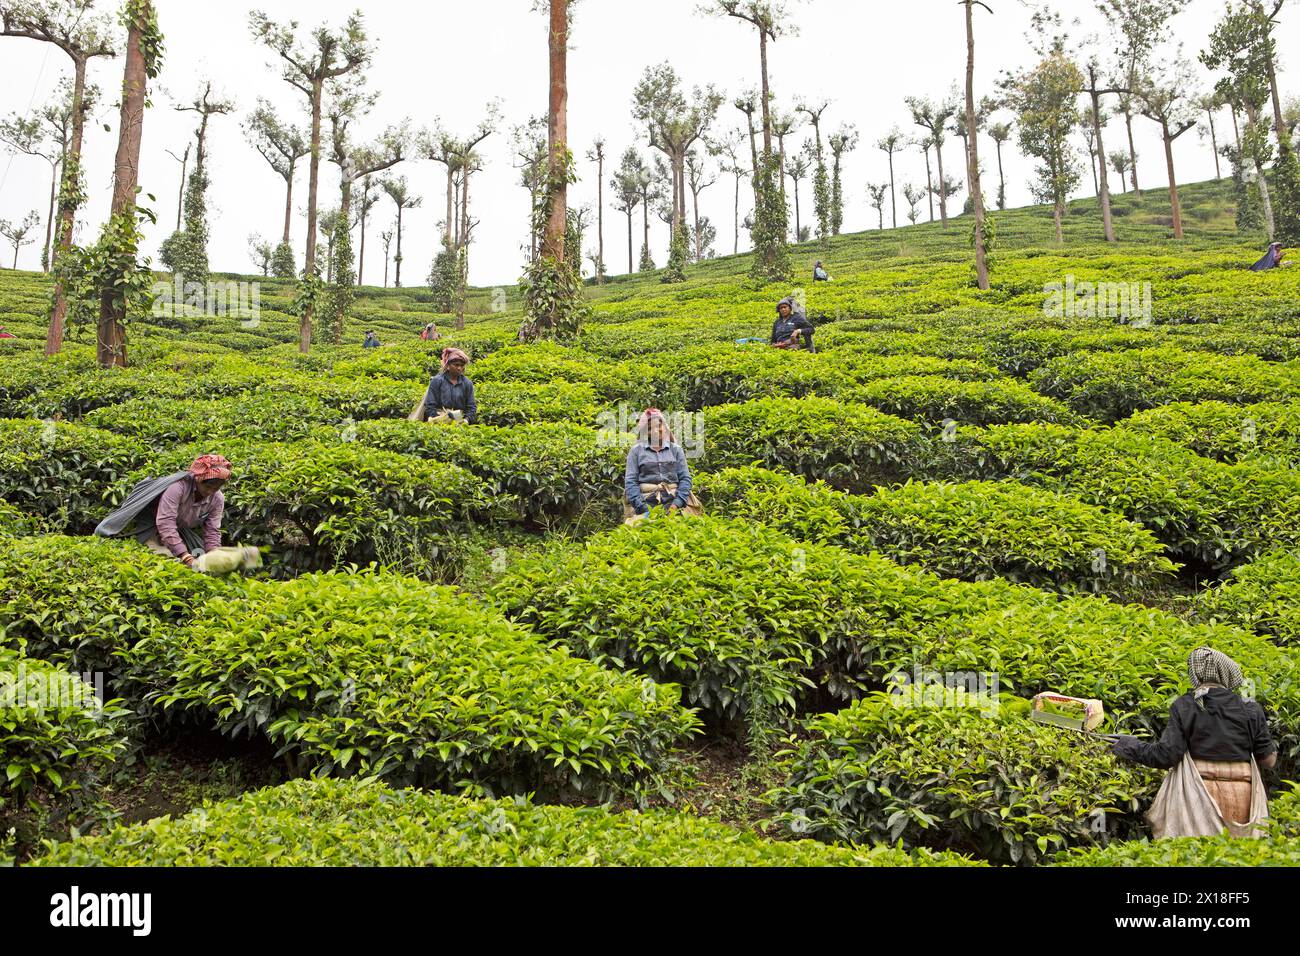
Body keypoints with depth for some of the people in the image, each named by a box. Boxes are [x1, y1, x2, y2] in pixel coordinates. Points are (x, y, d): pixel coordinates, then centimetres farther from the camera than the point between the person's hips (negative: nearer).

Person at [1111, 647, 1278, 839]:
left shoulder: (1184, 706, -6)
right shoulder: (1250, 710, -1)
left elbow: (1167, 755, -9)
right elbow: (1268, 760, 3)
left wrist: (1132, 748, 7)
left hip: (1198, 794, -2)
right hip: (1241, 797, 2)